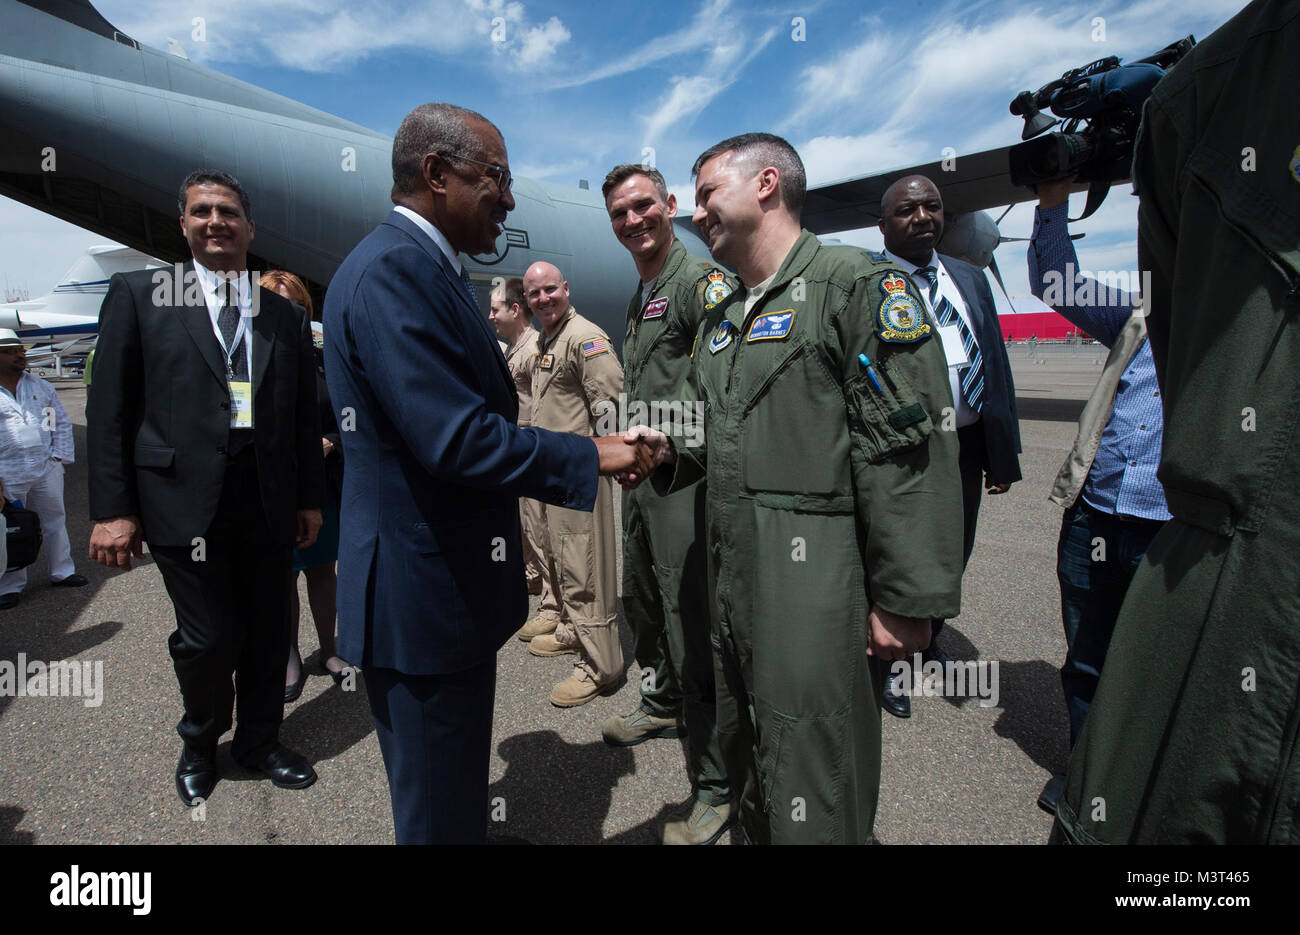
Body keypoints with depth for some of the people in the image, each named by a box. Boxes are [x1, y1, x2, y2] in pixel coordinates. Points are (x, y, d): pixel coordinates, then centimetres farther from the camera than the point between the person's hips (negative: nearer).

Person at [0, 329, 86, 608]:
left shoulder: (41, 386, 9)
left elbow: (62, 423, 14)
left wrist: (59, 457, 4)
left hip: (46, 469, 3)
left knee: (54, 521, 12)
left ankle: (61, 572, 26)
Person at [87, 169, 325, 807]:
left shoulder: (285, 314, 11)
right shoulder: (138, 293, 4)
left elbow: (303, 415, 11)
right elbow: (109, 408, 0)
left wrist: (310, 498, 9)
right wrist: (112, 509, -5)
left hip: (269, 502, 3)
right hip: (185, 498, -3)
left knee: (269, 630, 11)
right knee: (209, 636, 1)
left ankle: (258, 740, 34)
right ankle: (200, 743, 32)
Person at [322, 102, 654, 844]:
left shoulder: (424, 266, 13)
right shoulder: (394, 269, -19)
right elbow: (458, 441, -26)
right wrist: (592, 456, -15)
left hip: (444, 583, 10)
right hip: (424, 592, -10)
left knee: (457, 797, 26)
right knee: (441, 816, 10)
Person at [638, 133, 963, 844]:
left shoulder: (857, 285, -7)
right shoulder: (720, 318, 18)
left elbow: (909, 451, -15)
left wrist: (906, 600, -17)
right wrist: (668, 451, 5)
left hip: (817, 594, -7)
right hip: (732, 585, 8)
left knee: (814, 809, 4)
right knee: (746, 769, 22)